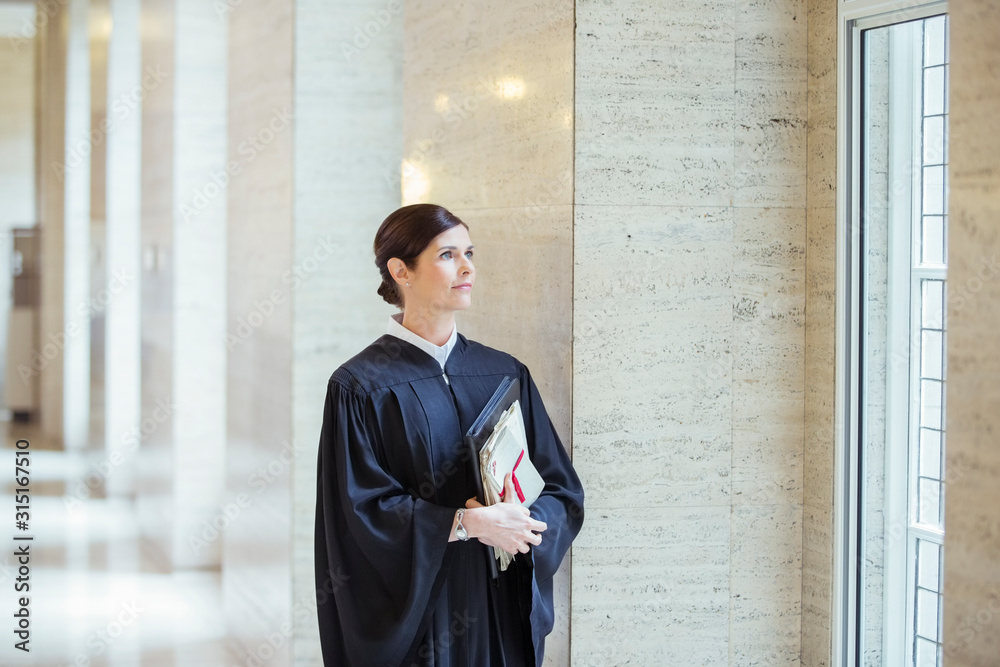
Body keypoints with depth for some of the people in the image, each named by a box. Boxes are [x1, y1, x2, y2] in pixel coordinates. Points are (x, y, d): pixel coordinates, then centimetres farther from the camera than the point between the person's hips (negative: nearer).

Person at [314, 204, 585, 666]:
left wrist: (514, 523, -16)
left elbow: (562, 492, 4)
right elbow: (362, 512, -13)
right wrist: (465, 524, -21)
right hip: (410, 616, -4)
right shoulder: (361, 389, -7)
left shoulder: (507, 376, 6)